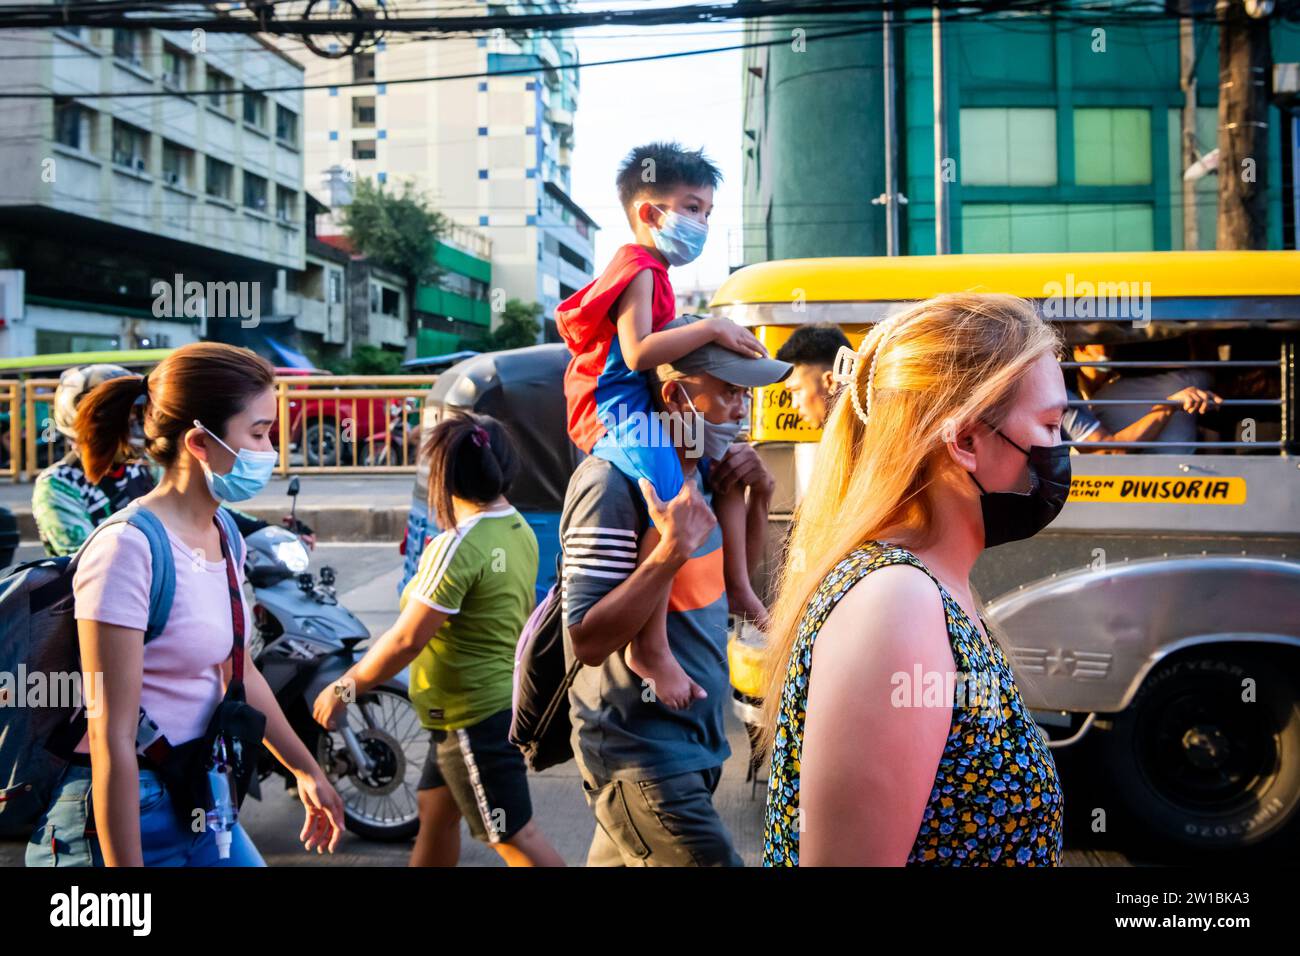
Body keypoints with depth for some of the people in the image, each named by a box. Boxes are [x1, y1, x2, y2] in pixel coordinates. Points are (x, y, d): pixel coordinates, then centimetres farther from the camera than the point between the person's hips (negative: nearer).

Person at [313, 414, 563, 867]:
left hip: (475, 716, -9)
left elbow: (406, 640, -23)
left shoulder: (457, 547, -23)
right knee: (435, 809, 22)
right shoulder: (519, 529, 3)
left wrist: (345, 688, -12)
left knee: (515, 837, 1)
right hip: (501, 698, 9)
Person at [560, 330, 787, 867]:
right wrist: (673, 548, -30)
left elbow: (728, 585, 18)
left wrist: (758, 498, 3)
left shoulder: (695, 472, 7)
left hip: (695, 739, 9)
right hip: (641, 755, -9)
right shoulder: (612, 482, -20)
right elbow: (588, 640, -23)